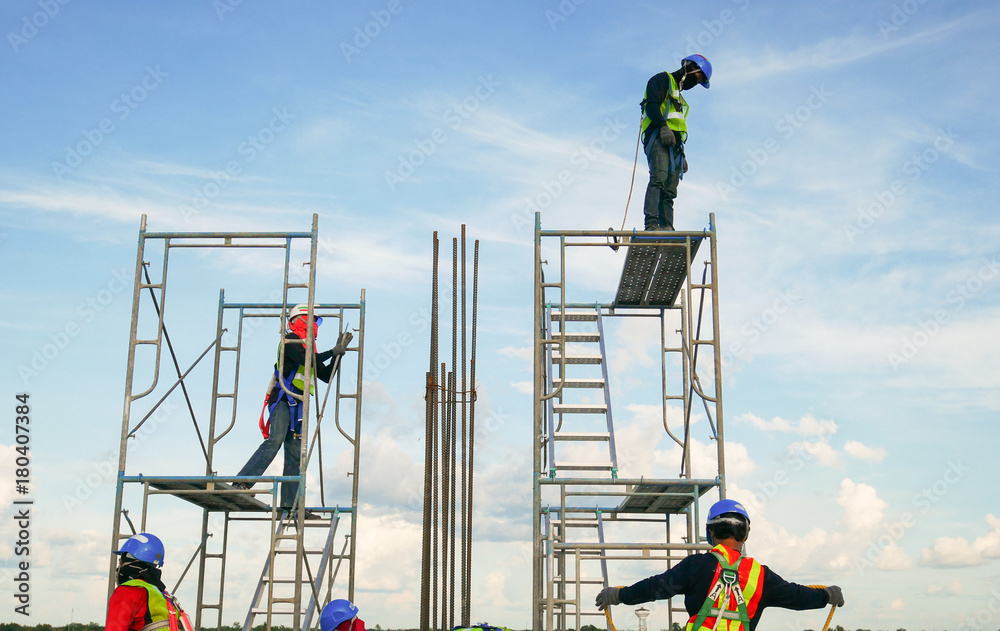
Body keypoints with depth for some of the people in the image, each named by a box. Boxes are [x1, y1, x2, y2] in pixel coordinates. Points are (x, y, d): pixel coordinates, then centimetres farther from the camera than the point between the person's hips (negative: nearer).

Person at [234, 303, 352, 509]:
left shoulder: (308, 347, 26)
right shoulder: (290, 340, 1)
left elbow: (326, 376, 26)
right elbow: (308, 359, -16)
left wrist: (338, 352, 19)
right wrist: (333, 352, -5)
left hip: (298, 406, 9)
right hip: (283, 400, -9)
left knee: (295, 455, 1)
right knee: (275, 440, -27)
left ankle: (288, 505, -1)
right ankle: (242, 483, -33)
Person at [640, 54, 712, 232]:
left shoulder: (678, 96, 36)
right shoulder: (662, 79, 10)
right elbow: (651, 104, -8)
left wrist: (682, 156, 22)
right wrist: (663, 126, -21)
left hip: (674, 145, 9)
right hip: (658, 138, -9)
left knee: (669, 190, -6)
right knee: (659, 178, -26)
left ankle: (667, 228, -16)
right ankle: (652, 224, -37)